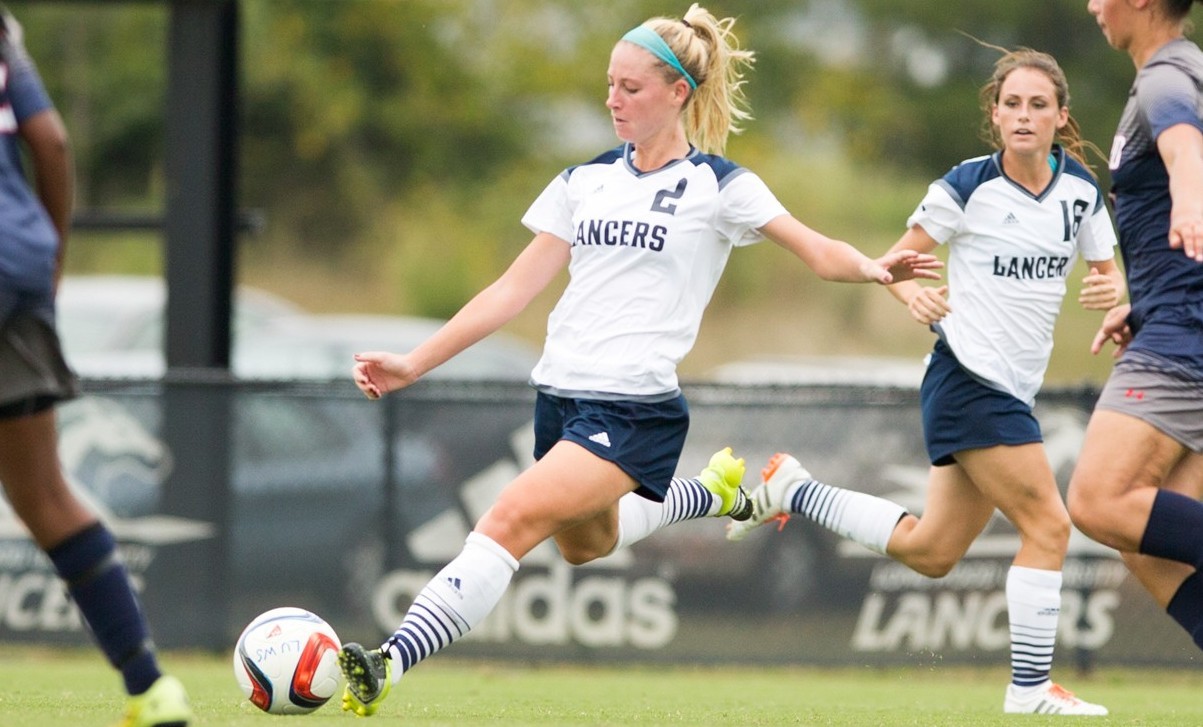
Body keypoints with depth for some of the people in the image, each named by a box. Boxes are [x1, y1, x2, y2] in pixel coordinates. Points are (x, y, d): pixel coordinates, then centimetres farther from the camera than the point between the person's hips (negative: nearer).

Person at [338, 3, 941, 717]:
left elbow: (818, 250, -7)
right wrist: (413, 365, 8)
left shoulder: (716, 185, -1)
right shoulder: (584, 182, 13)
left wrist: (874, 268, -30)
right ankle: (711, 493, 49)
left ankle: (390, 665, -32)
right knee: (585, 543, 25)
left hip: (635, 409, -7)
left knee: (511, 522, -24)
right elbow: (514, 290, 13)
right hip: (561, 398, 7)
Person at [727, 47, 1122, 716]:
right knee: (1048, 526, -12)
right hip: (970, 379, -7)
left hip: (1011, 392, 7)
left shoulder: (1080, 190, 4)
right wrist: (914, 294, -24)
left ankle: (790, 490, 26)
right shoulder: (968, 186, -11)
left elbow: (1108, 271, 14)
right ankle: (1030, 688, -3)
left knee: (928, 552, 12)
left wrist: (1110, 288, -10)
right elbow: (897, 260, -2)